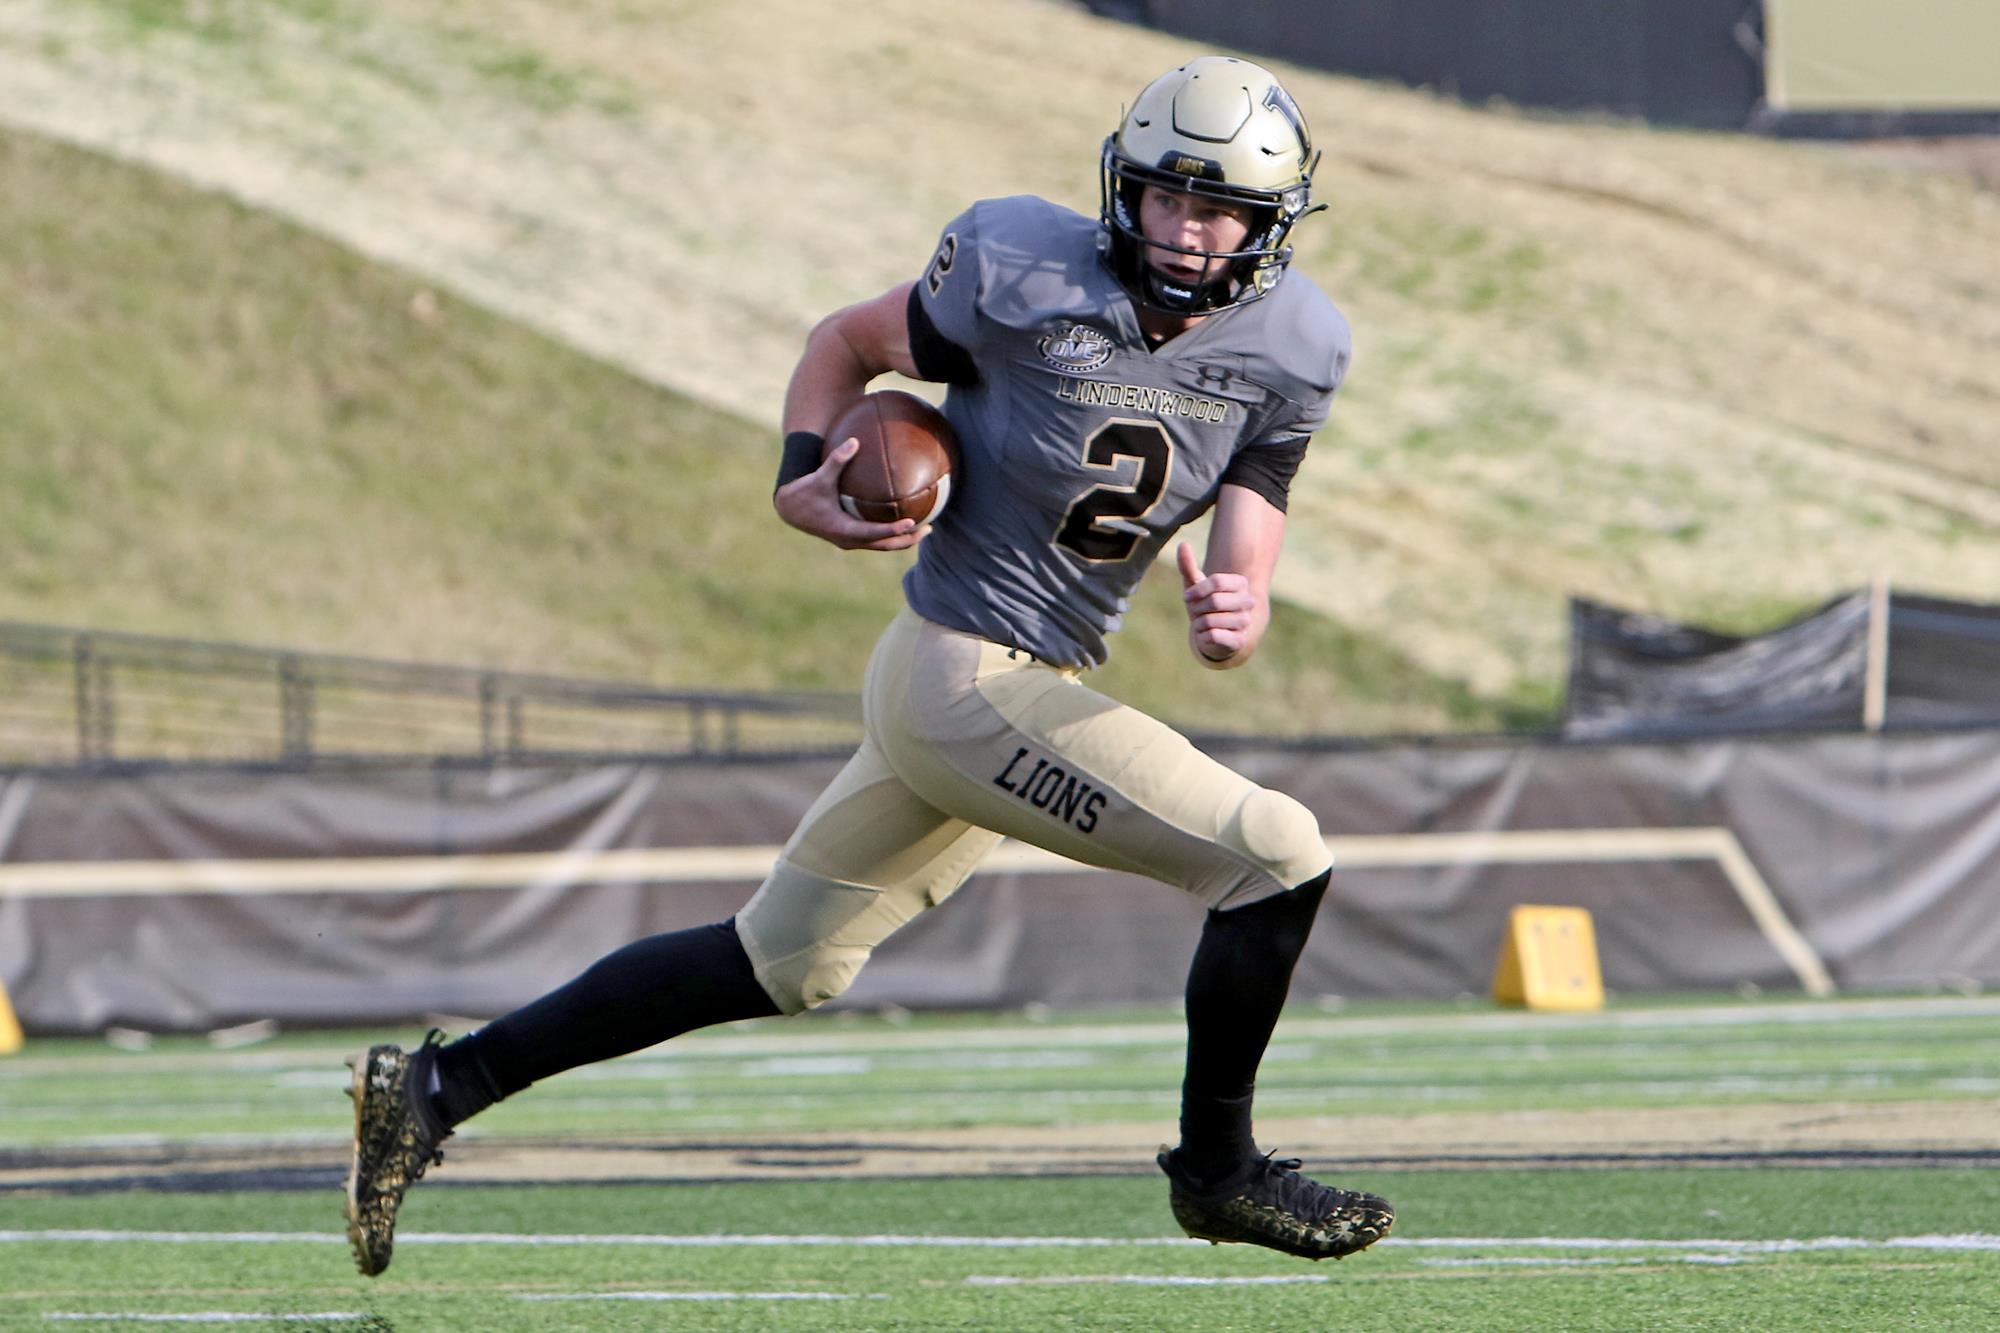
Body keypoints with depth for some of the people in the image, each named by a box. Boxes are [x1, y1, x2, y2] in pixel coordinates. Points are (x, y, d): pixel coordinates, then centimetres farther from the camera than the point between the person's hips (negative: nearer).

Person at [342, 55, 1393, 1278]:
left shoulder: (1285, 357, -1)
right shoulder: (1027, 278, -15)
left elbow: (1242, 577, -2)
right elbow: (847, 343, 2)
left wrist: (1233, 618, -25)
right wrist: (807, 480, -14)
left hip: (1040, 691, 7)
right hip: (967, 680, -7)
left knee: (781, 966, 15)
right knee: (1280, 856, -11)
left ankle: (438, 1087, 21)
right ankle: (1218, 1168, 7)